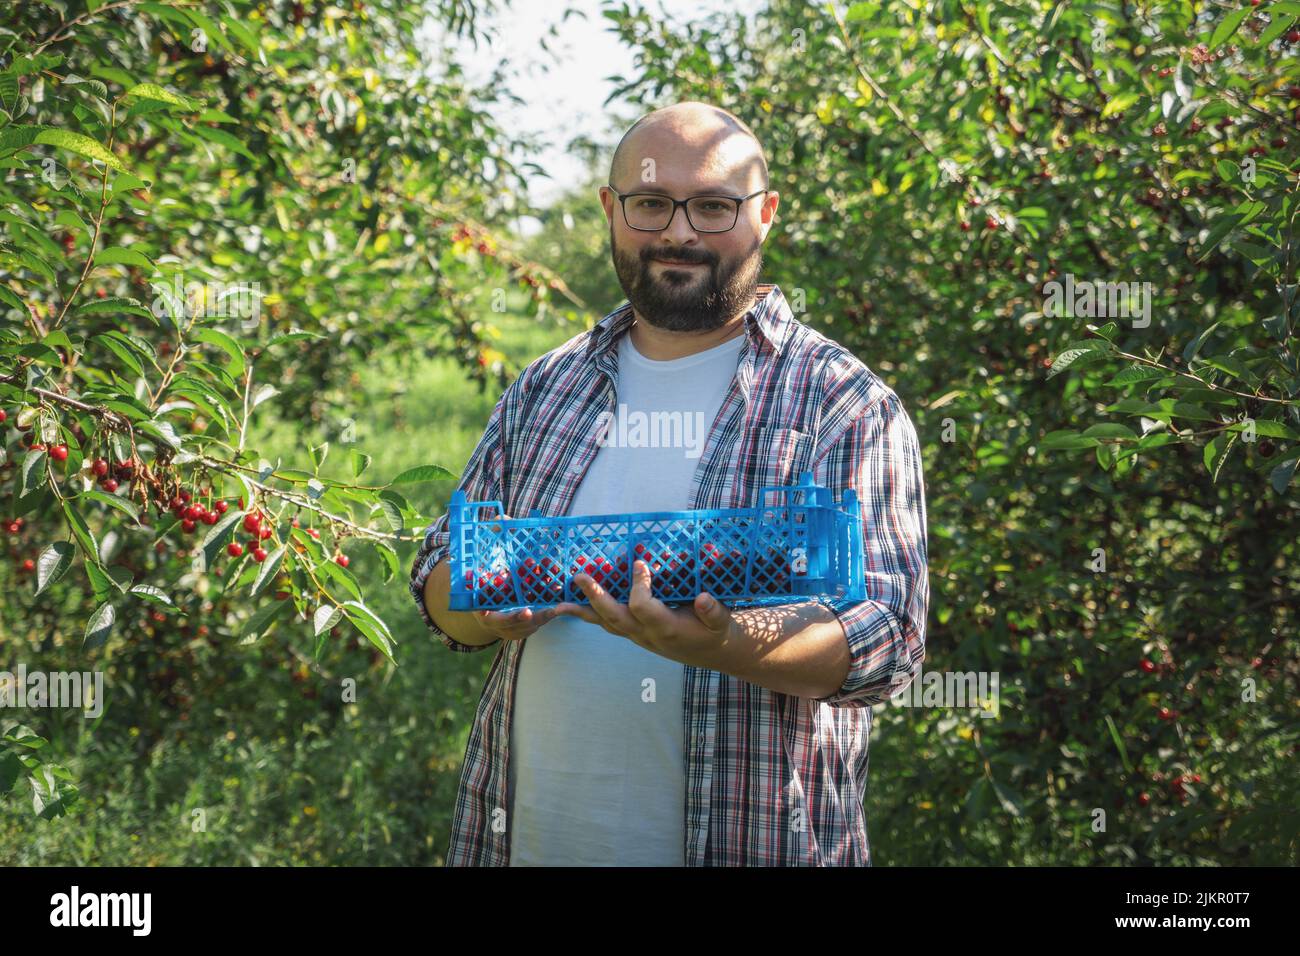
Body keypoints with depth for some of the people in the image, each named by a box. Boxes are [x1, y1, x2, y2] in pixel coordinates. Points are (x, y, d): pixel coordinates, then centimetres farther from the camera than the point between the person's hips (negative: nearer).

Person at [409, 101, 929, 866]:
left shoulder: (845, 402, -4)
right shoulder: (548, 388, 11)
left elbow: (888, 637, -13)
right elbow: (441, 571, 13)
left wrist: (722, 645, -30)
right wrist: (487, 607, -11)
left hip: (745, 840, -4)